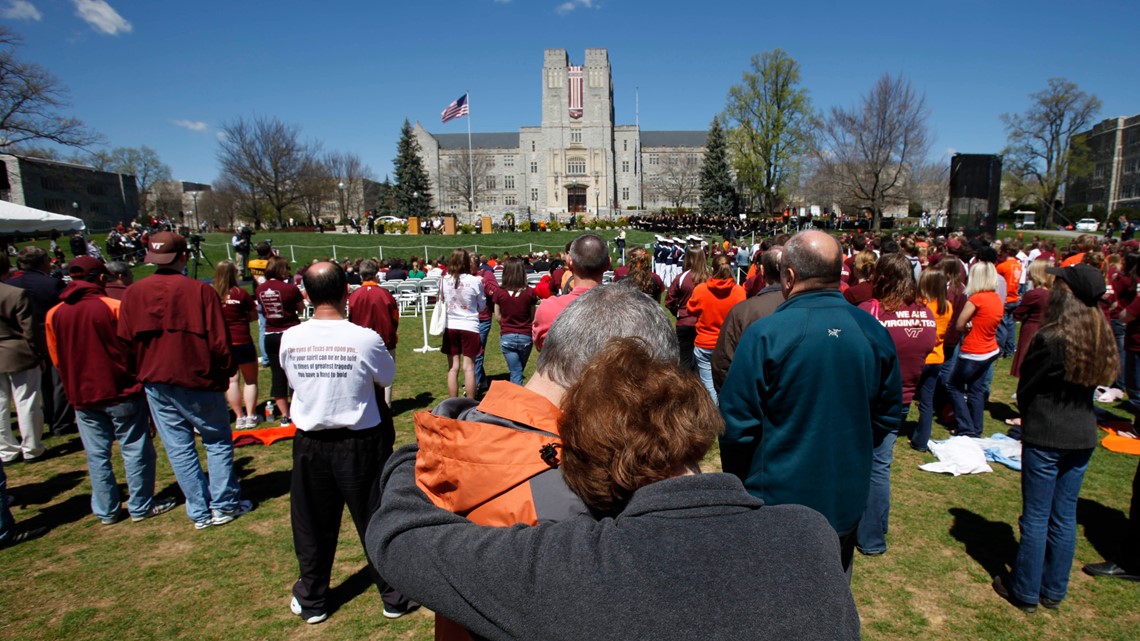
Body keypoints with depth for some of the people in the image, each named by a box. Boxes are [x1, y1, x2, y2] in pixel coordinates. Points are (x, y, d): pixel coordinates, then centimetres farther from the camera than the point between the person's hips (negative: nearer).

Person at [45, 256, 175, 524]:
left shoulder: (54, 315, 1)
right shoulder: (114, 307, -14)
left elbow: (57, 359, 10)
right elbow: (134, 348, -7)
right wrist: (138, 379, 9)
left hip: (83, 397, 5)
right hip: (122, 393, -4)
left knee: (97, 455, 12)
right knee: (135, 450, 6)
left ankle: (106, 511, 22)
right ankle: (141, 507, 14)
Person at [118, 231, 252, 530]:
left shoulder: (133, 294, 0)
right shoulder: (200, 291, -13)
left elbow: (125, 344, 4)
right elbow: (219, 342, -12)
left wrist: (141, 375, 17)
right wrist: (226, 371, 5)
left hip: (156, 383, 4)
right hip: (198, 380, -4)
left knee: (178, 448, 10)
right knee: (218, 441, 11)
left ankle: (200, 512, 18)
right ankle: (224, 505, 14)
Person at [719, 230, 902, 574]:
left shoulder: (764, 335, -22)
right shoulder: (874, 332, -5)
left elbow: (737, 425, -18)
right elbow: (888, 415, 6)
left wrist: (737, 485, -1)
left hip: (777, 502, -4)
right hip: (847, 502, 5)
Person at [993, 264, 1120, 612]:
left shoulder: (1051, 338, -19)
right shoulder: (1102, 338, 1)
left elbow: (1025, 389, -10)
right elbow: (1097, 383, 10)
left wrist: (1029, 416, 8)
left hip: (1046, 436, -6)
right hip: (1083, 437, 6)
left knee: (1036, 517, 5)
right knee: (1065, 516, 16)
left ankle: (1025, 592, 19)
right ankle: (1053, 591, 29)